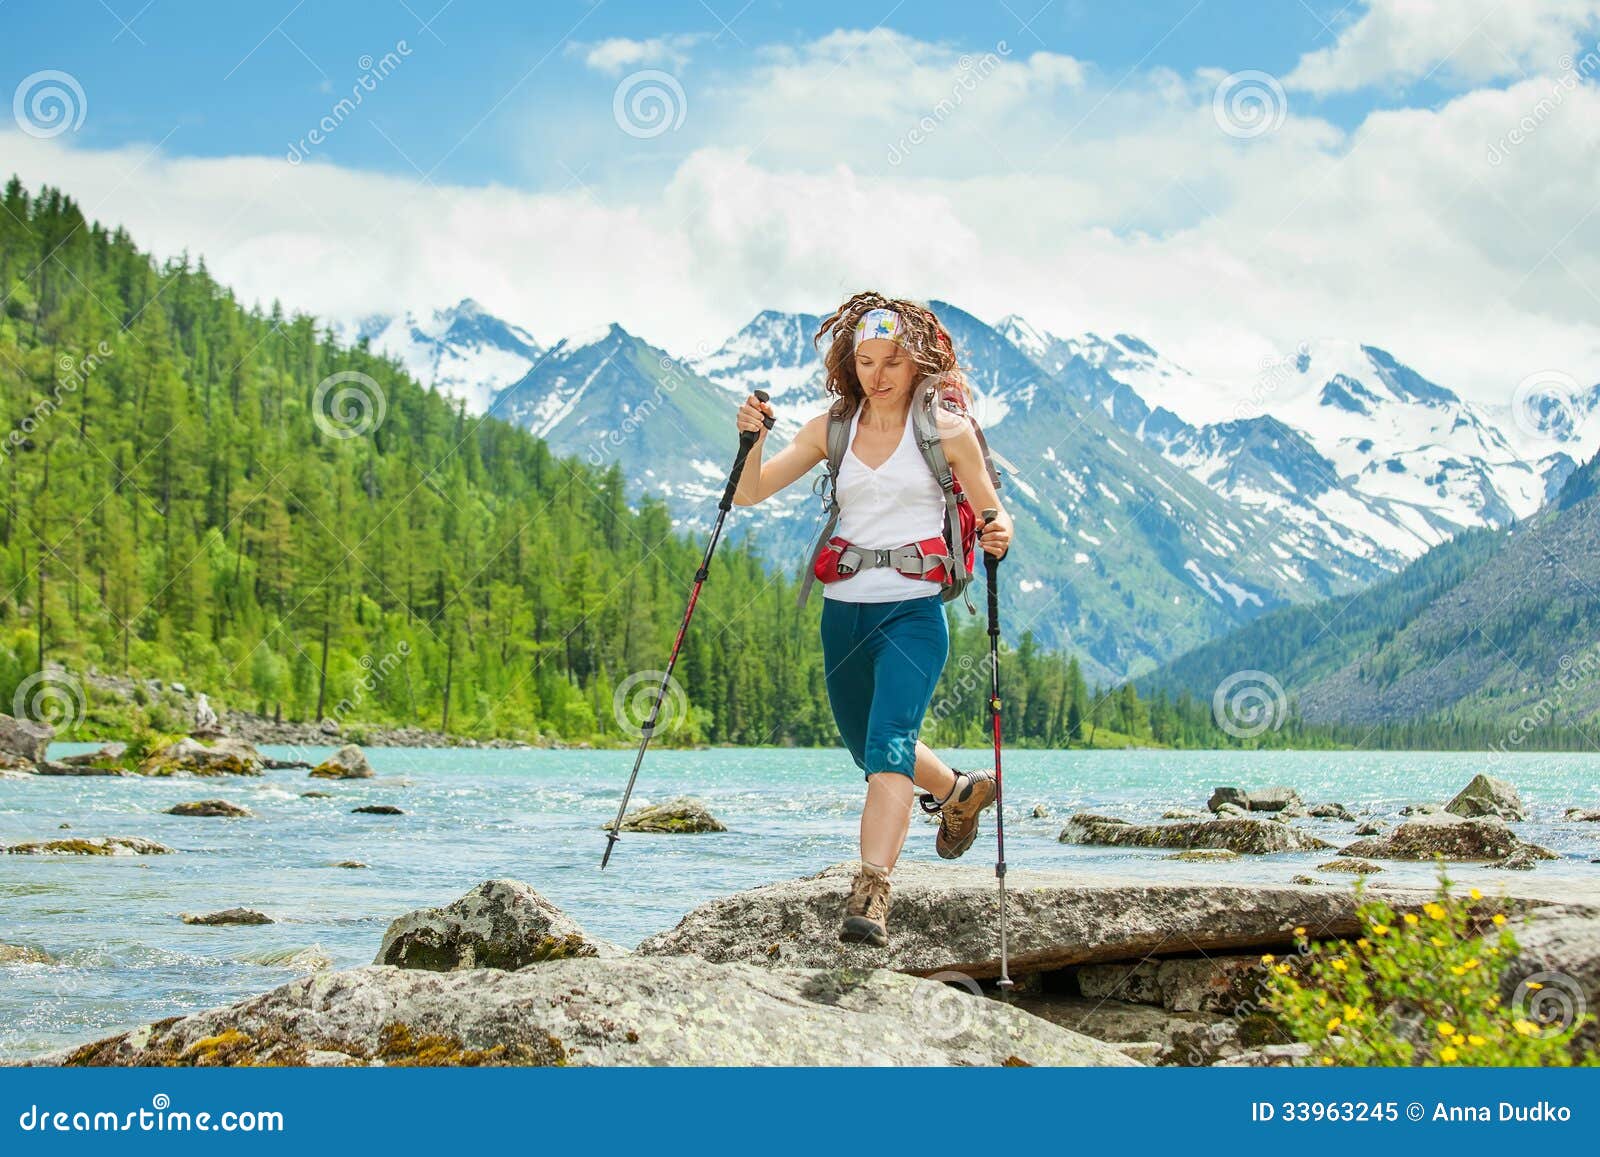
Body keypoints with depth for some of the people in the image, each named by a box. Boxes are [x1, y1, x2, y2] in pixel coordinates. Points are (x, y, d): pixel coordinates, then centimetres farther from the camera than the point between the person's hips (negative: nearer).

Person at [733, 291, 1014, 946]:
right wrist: (752, 439, -18)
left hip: (913, 610, -5)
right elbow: (748, 495, 2)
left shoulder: (948, 431, -2)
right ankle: (958, 792, 49)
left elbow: (992, 514, 5)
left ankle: (870, 893, -30)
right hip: (844, 612, 5)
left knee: (889, 744, -24)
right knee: (872, 752, 20)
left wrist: (999, 536, -19)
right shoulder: (832, 429, 5)